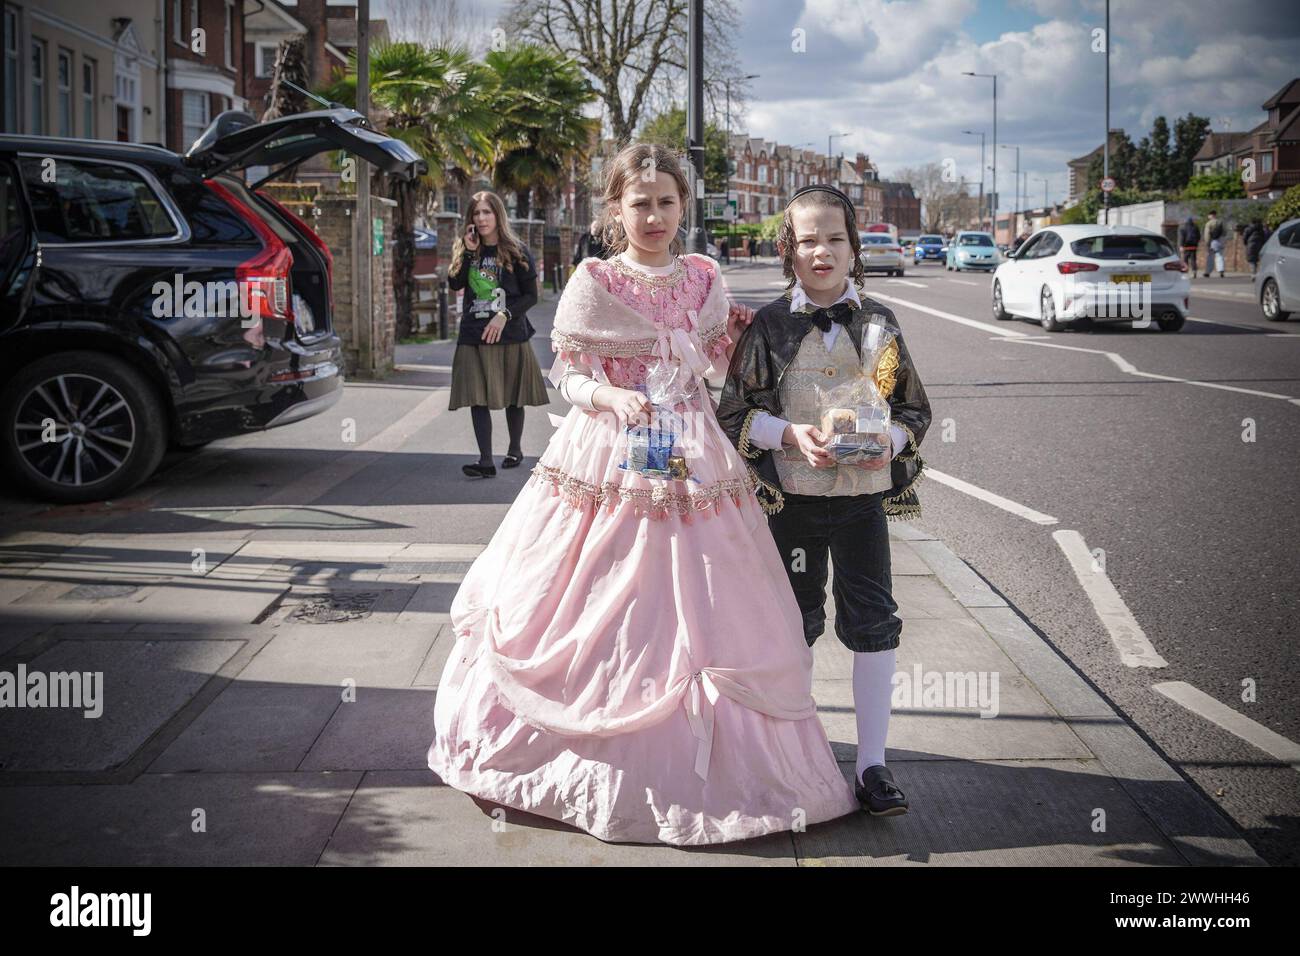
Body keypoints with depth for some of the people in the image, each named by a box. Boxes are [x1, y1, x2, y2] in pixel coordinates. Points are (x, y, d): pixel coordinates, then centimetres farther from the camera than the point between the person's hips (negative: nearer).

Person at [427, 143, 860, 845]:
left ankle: (688, 760, 19)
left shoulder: (703, 279, 9)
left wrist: (737, 337, -1)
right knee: (600, 611, 0)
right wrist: (613, 397, -19)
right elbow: (568, 372, -1)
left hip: (691, 462, 3)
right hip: (610, 458, -3)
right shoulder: (593, 282, -2)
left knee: (696, 615, 4)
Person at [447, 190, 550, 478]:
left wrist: (505, 315, -15)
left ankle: (515, 450, 28)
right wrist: (468, 252, -11)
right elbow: (454, 284, -5)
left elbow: (531, 295, -2)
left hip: (510, 336, -2)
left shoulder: (516, 252, -1)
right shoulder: (465, 249, 9)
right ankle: (485, 461, -10)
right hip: (473, 336, 2)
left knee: (512, 397, 9)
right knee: (477, 398, -7)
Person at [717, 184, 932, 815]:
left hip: (864, 492, 1)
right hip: (791, 496, -1)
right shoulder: (768, 325, 0)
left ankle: (871, 763, 9)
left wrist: (891, 440, -13)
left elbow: (914, 408, 8)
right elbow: (735, 412, -1)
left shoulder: (877, 323, 4)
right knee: (796, 621, 11)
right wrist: (790, 435, -17)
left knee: (873, 621, -1)